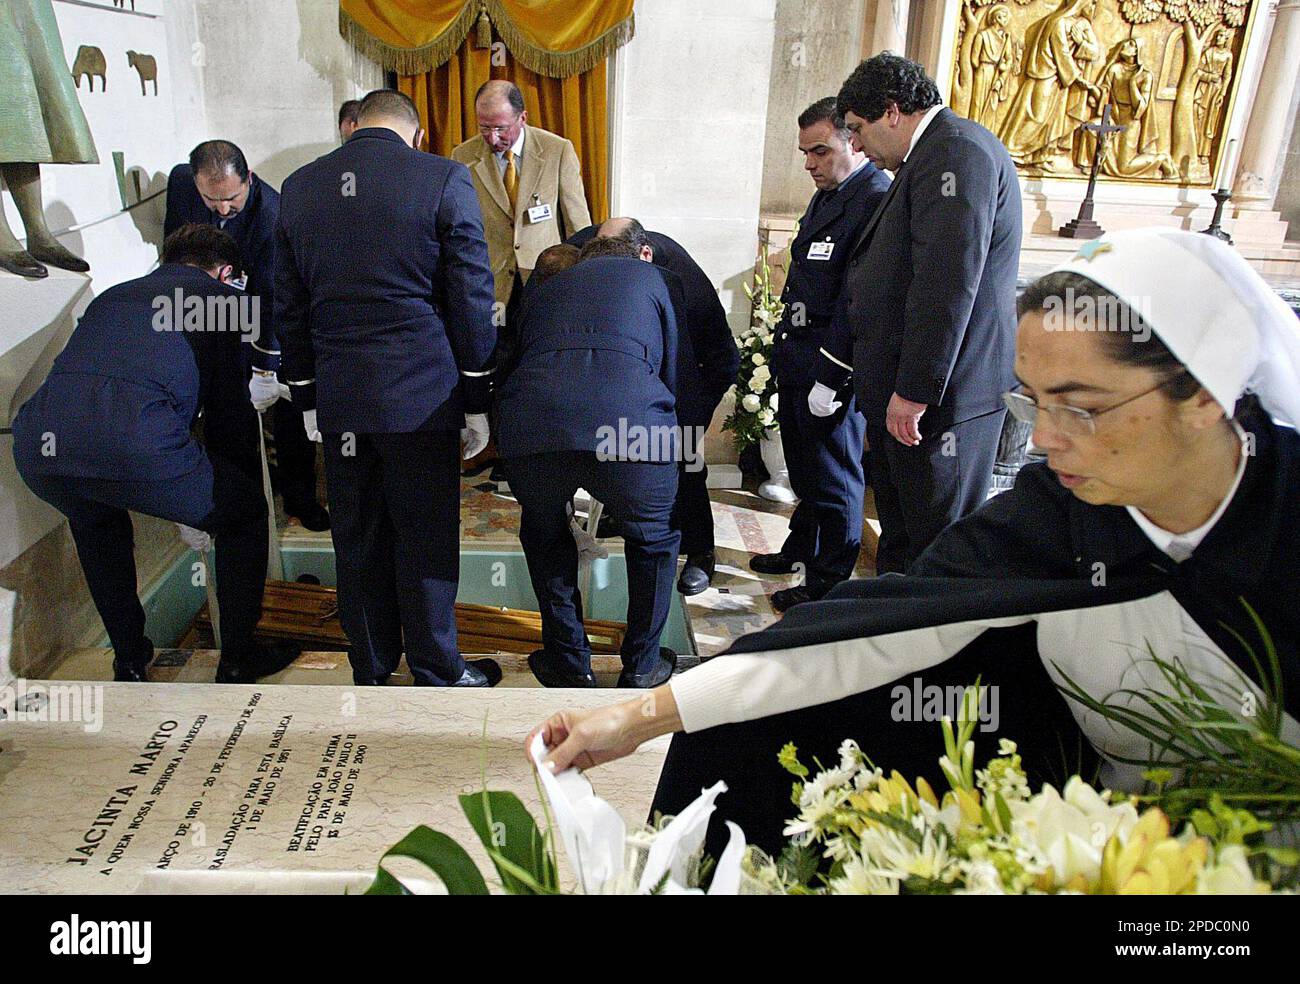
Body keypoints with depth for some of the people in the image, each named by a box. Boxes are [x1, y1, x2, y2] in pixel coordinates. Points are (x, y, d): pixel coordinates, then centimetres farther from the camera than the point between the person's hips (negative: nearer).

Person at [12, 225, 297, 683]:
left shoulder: (112, 296, 36)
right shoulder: (223, 297, 20)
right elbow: (231, 412, 17)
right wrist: (207, 505, 34)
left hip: (38, 444, 6)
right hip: (136, 445, -6)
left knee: (97, 522, 39)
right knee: (245, 514, 21)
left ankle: (129, 662, 44)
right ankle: (238, 660, 30)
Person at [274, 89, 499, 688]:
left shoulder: (299, 186, 8)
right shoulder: (444, 179, -5)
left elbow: (288, 305, 13)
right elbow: (472, 296, -5)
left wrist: (305, 395, 20)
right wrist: (477, 399, 2)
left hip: (337, 397, 4)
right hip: (420, 392, -4)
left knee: (357, 541, 14)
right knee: (426, 541, 6)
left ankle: (371, 671, 29)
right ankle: (438, 677, 19)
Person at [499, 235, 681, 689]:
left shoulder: (545, 288, 36)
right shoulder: (648, 277, 31)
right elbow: (669, 374, 31)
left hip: (530, 423, 2)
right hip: (631, 422, -2)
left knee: (544, 534, 31)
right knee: (654, 540, 27)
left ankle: (569, 662, 37)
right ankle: (641, 668, 35)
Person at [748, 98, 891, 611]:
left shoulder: (875, 200, -18)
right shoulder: (828, 196, 14)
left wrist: (830, 376, -23)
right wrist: (787, 346, 14)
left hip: (833, 364, -10)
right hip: (798, 356, 10)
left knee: (833, 476, 3)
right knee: (804, 467, 22)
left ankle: (828, 583, 17)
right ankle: (802, 549, 41)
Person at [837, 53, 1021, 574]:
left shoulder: (958, 151, -13)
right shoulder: (930, 156, 19)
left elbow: (948, 283, -22)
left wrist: (914, 392, -22)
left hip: (941, 399, -10)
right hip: (899, 394, 10)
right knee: (899, 545, 19)